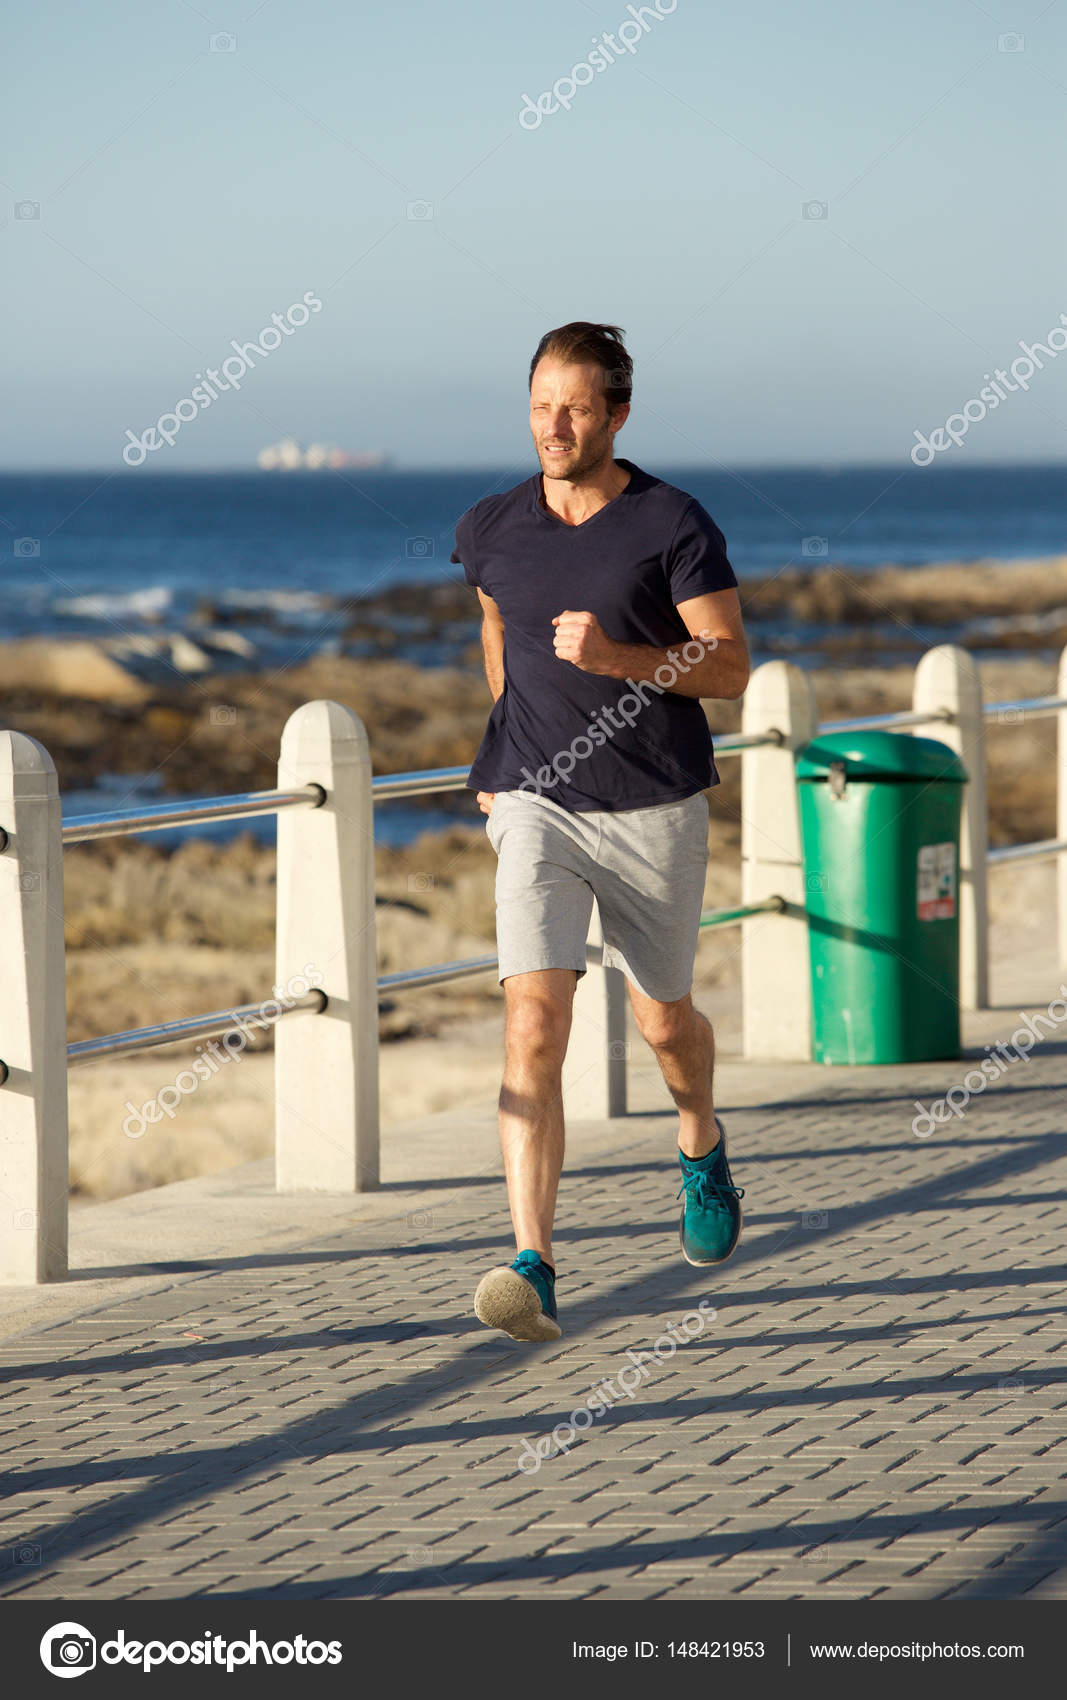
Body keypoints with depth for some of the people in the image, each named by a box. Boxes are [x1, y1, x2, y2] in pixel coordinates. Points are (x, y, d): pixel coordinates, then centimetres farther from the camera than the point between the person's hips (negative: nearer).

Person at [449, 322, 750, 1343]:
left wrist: (618, 657, -25)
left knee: (663, 1020, 16)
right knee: (533, 1027, -15)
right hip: (537, 805, 1)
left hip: (653, 809, -1)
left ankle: (701, 1146, 51)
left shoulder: (674, 526, -8)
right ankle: (533, 1268, -21)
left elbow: (730, 669, -10)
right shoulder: (492, 530, 2)